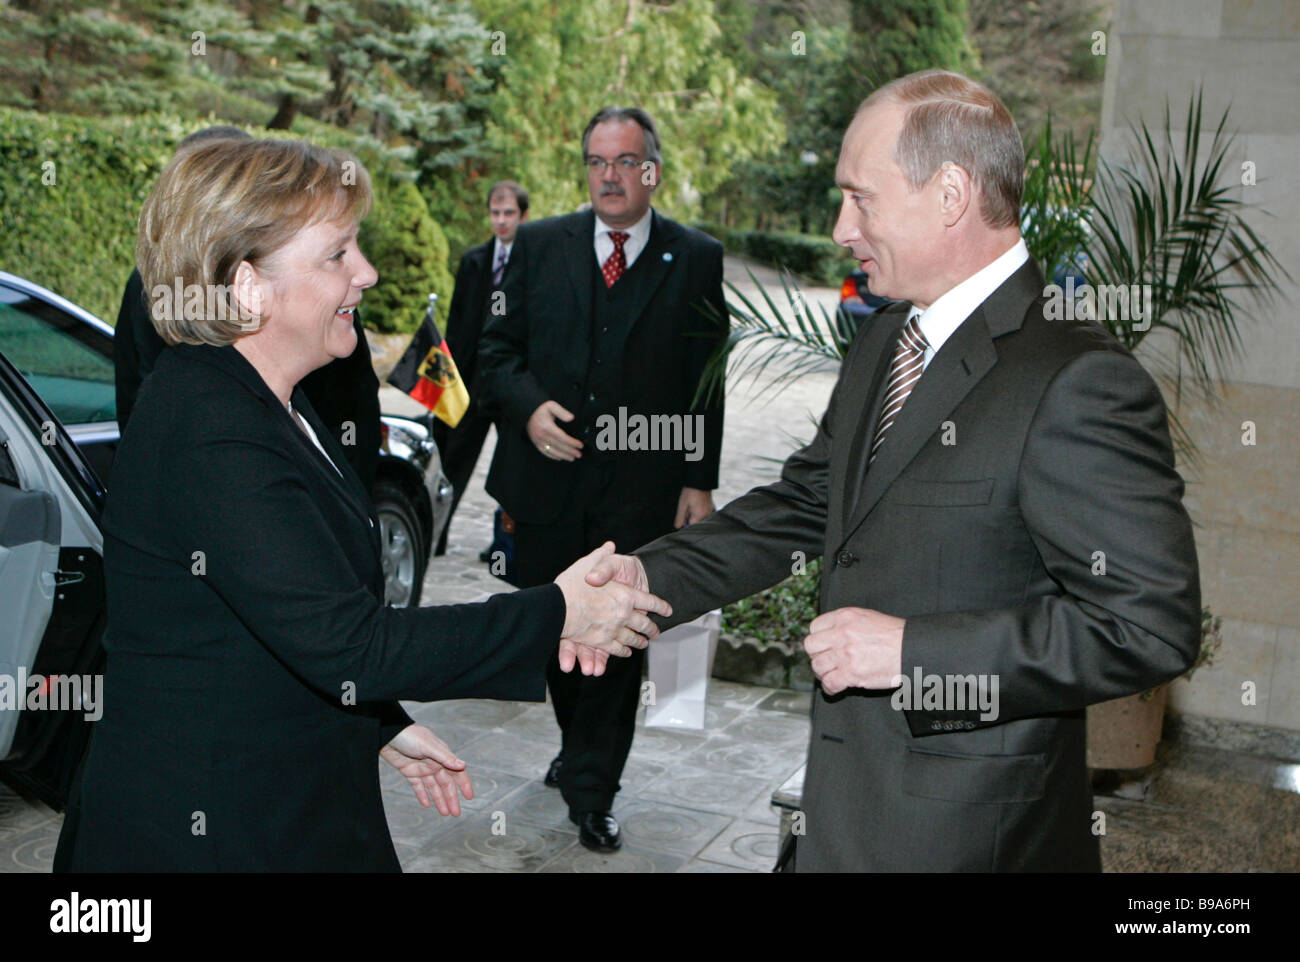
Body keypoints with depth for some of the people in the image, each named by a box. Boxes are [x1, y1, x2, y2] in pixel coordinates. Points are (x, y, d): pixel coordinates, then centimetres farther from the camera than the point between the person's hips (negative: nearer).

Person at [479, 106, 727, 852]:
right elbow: (498, 348, 8)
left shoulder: (697, 259, 1)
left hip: (641, 489, -2)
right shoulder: (539, 246, 6)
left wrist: (700, 480, -3)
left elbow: (709, 379, 1)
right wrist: (528, 406, -12)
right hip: (548, 478, 3)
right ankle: (584, 748, 39)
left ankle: (593, 789, 16)